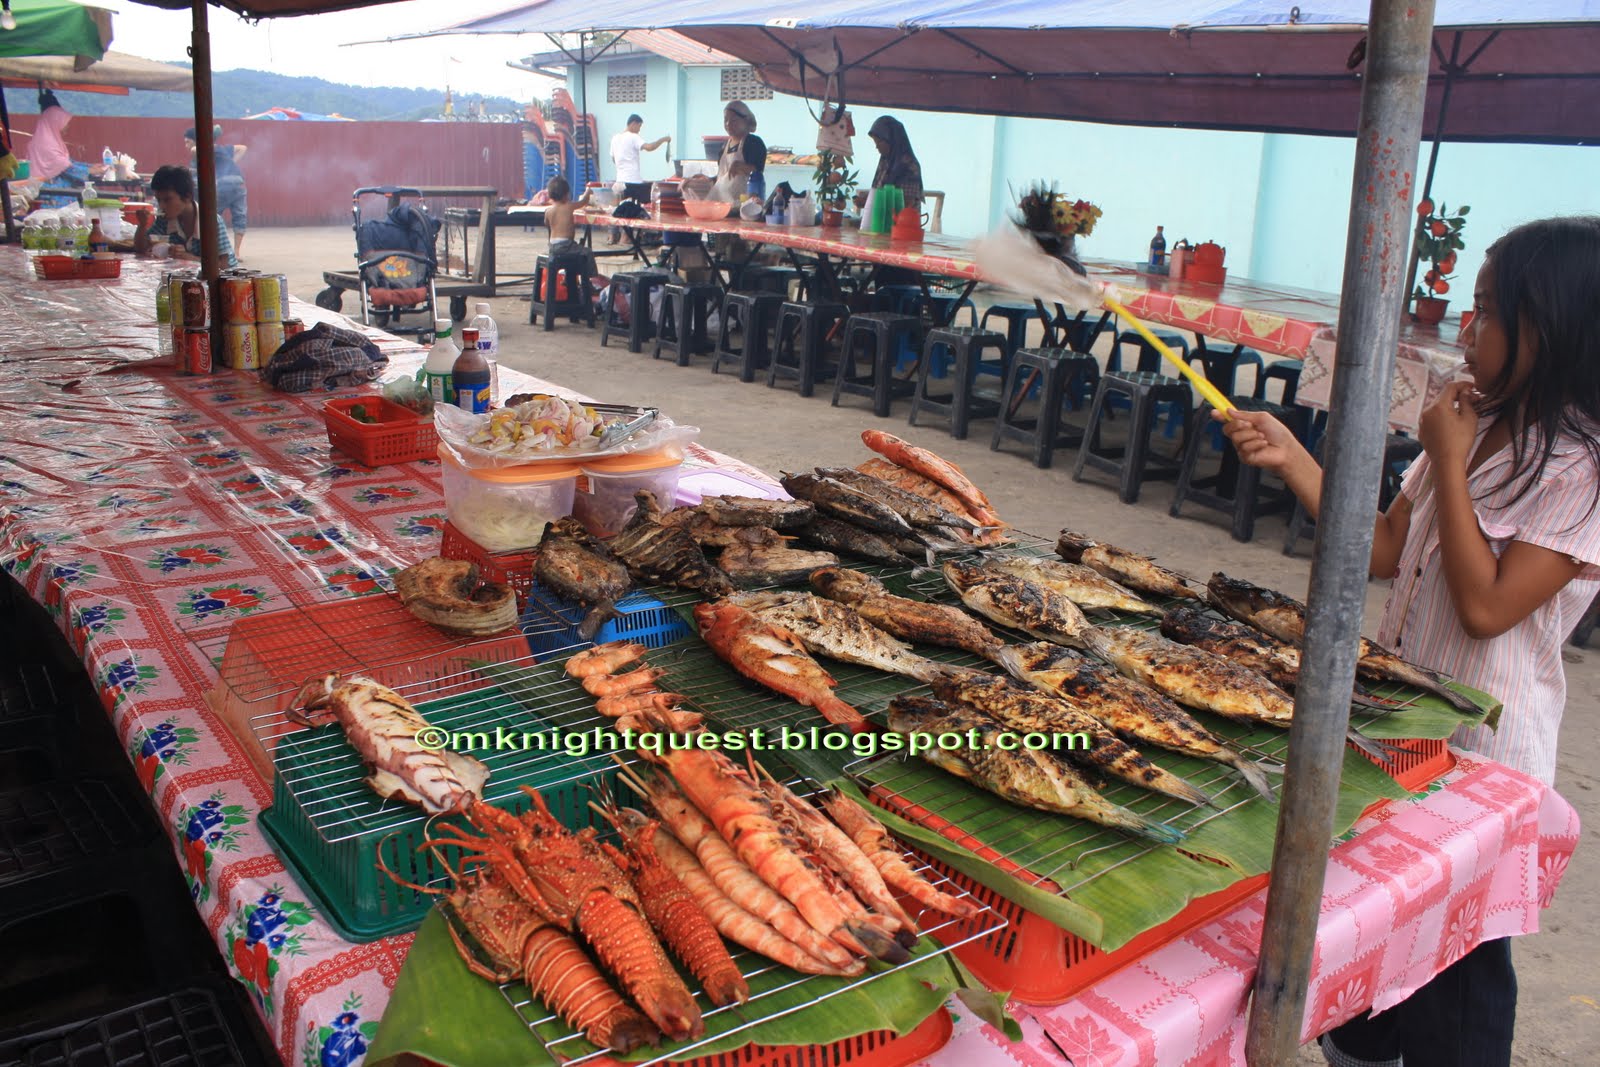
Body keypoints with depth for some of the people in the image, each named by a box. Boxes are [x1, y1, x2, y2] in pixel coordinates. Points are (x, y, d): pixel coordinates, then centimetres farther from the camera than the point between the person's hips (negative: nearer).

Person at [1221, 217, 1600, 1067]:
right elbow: (1386, 550, 4)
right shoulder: (1475, 425, 3)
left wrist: (1446, 460, -20)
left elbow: (1486, 606, -25)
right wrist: (1287, 454, -4)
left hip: (1479, 754, -7)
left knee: (1455, 960, 9)